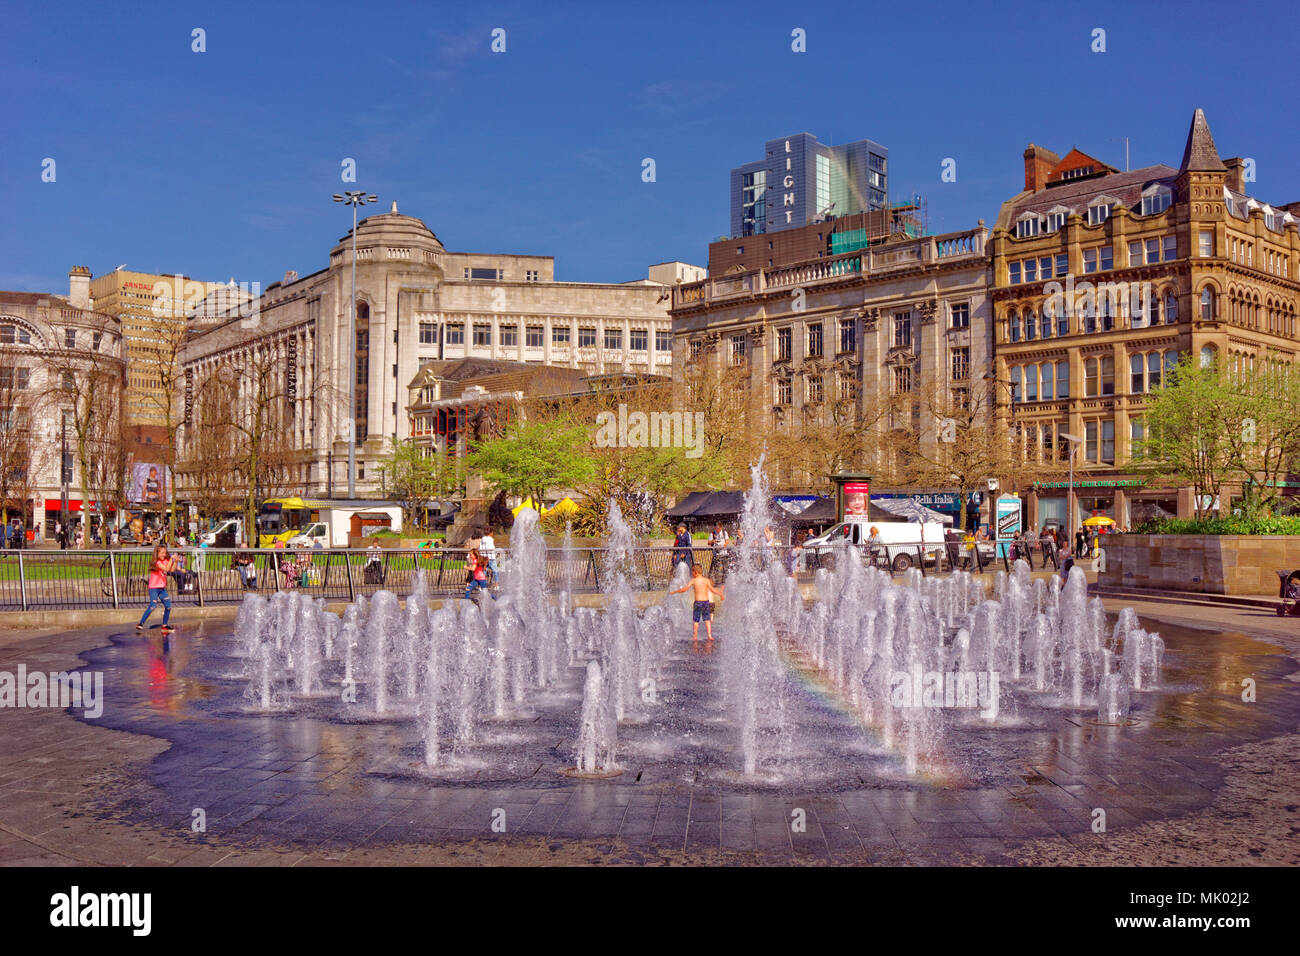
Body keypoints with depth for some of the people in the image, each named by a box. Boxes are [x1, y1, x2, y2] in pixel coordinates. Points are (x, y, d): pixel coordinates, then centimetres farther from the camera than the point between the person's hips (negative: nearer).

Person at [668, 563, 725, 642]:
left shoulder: (693, 580, -5)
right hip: (706, 601, 3)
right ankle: (710, 635, 2)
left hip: (698, 602, -3)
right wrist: (720, 594, 20)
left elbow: (684, 589, -8)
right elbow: (712, 590, 5)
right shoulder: (706, 580, 3)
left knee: (696, 620, 8)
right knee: (707, 619, 10)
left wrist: (674, 592, 0)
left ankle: (695, 636, 9)